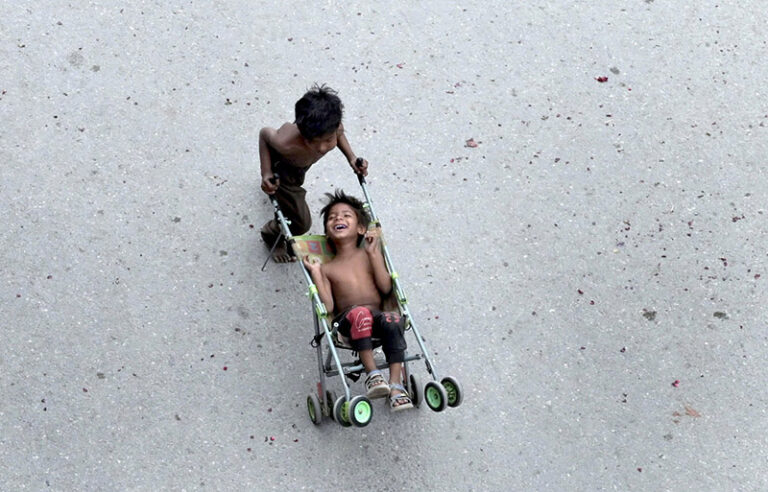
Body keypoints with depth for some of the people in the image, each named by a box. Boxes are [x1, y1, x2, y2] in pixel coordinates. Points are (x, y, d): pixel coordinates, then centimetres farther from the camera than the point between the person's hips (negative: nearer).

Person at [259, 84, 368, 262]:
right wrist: (266, 173, -31)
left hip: (303, 164, 5)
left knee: (297, 182, 40)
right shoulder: (286, 143, -50)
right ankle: (271, 235, 36)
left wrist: (351, 158, -21)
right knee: (300, 223, 2)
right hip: (281, 168, -5)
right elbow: (264, 133, -26)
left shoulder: (334, 128, -39)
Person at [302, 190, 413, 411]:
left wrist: (373, 253, -1)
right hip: (347, 321, -1)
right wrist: (316, 274, -2)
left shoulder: (369, 255, 18)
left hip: (377, 318, 2)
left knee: (393, 320, -34)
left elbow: (386, 288, 1)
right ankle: (373, 374, -33)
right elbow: (328, 307, 1)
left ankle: (396, 385, -33)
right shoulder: (327, 268, 16)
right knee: (360, 313, -37)